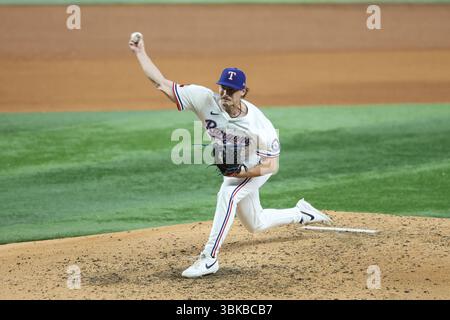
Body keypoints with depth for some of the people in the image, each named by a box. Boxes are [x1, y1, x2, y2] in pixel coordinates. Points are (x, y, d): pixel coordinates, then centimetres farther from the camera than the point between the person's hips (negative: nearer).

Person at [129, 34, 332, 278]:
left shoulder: (259, 125, -36)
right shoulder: (206, 100, -28)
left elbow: (271, 166, -27)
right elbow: (161, 83, -29)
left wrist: (243, 173, -42)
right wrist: (140, 53, -33)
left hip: (257, 167, -6)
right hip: (233, 168, 6)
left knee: (228, 194, -34)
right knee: (256, 225, 19)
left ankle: (209, 258, -29)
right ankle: (301, 214, 46)